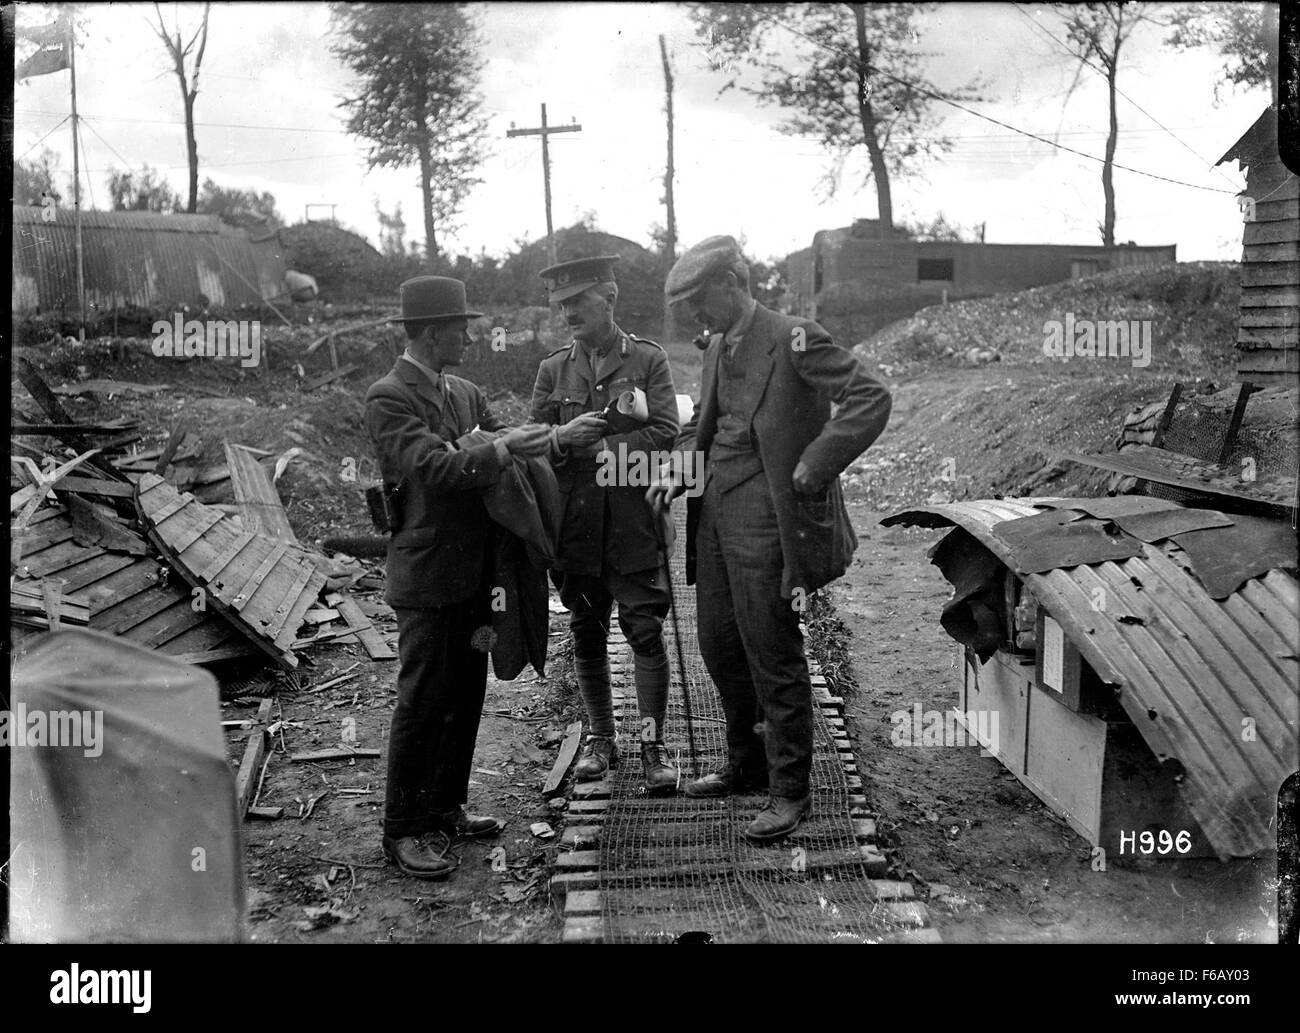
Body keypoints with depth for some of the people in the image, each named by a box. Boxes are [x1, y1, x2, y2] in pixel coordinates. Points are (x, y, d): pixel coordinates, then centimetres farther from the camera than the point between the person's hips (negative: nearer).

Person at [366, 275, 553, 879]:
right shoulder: (388, 398, -11)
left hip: (474, 573, 8)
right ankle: (403, 831, 11)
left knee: (466, 697, 15)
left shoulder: (466, 394, 14)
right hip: (428, 575, -8)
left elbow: (507, 450, 10)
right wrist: (501, 450, -32)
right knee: (422, 703, -1)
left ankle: (445, 810, 30)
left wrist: (559, 438, -6)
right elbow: (433, 468, -24)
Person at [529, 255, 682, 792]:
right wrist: (564, 437, -16)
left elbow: (664, 433, -8)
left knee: (646, 632, -3)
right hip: (575, 524, 3)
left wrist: (594, 445, -14)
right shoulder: (553, 369, 10)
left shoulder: (649, 360, 1)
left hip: (635, 523, -3)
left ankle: (652, 743, 7)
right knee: (587, 636, 11)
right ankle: (599, 737, 25)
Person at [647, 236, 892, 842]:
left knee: (773, 657, 0)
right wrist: (679, 469, 8)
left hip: (765, 522, -8)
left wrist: (813, 466, -23)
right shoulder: (717, 348, 13)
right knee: (719, 649, 16)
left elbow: (871, 398, -19)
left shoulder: (794, 340, -12)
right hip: (714, 516, 9)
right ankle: (746, 765, 35)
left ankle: (789, 792, 14)